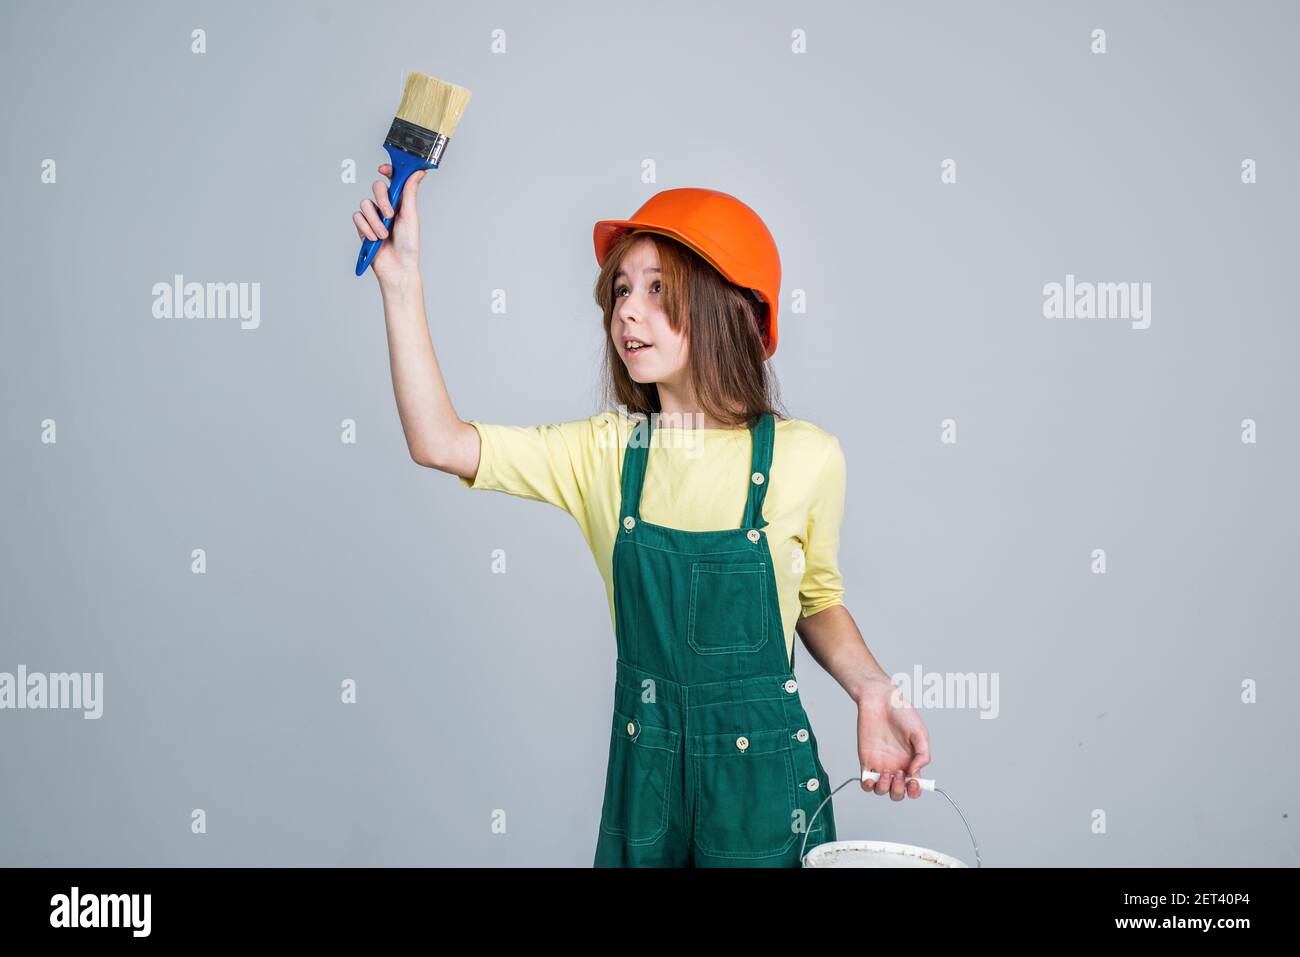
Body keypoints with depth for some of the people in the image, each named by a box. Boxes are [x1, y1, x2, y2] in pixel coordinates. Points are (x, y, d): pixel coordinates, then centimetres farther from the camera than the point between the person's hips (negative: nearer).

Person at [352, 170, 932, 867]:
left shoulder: (806, 457, -10)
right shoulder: (605, 452, -6)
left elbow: (818, 599, 5)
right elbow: (439, 443, -17)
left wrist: (871, 689, -12)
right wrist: (402, 280, -19)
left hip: (763, 766, -1)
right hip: (644, 764, 2)